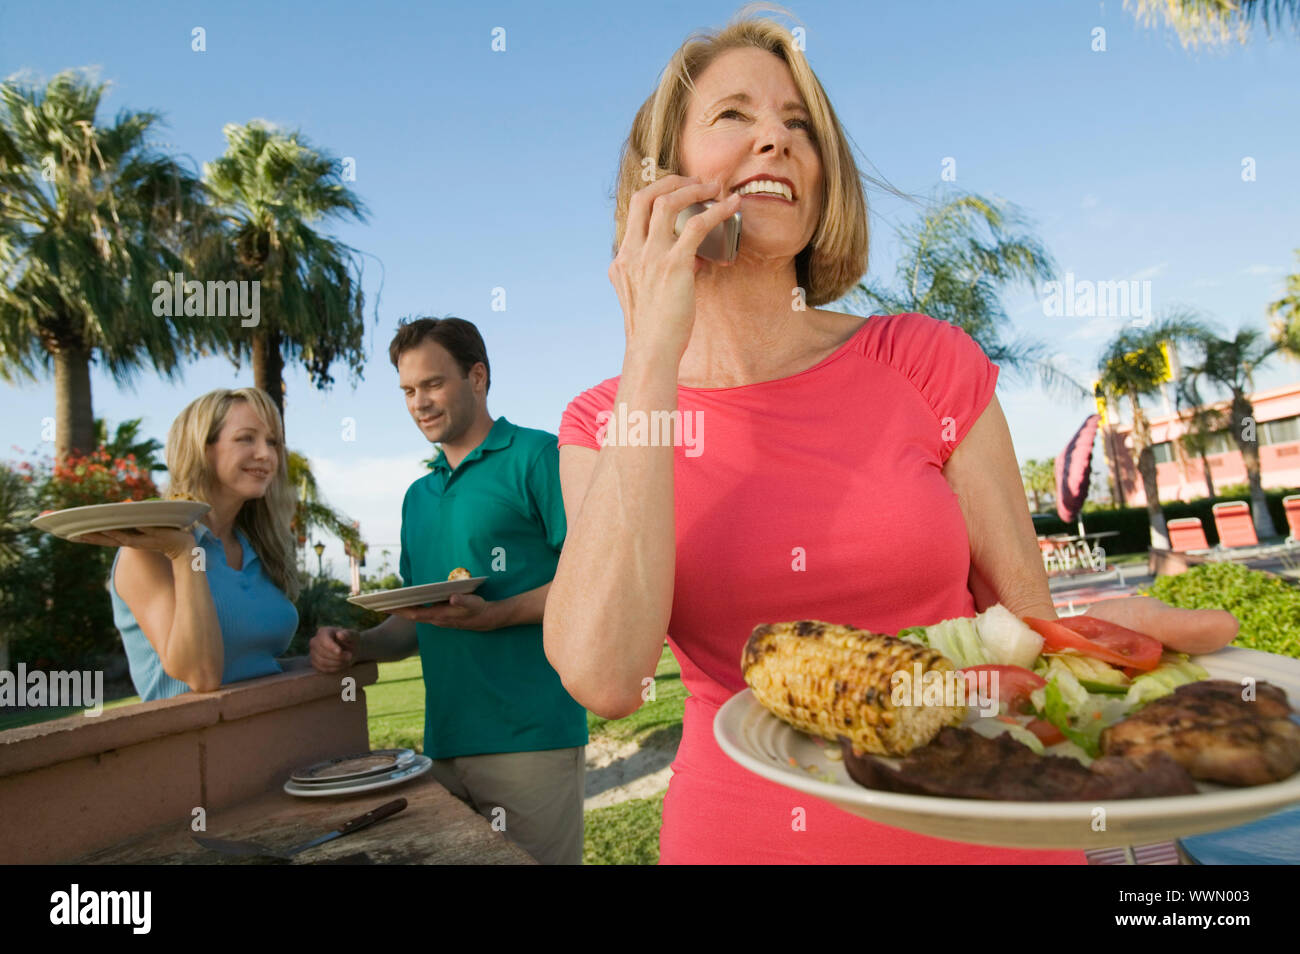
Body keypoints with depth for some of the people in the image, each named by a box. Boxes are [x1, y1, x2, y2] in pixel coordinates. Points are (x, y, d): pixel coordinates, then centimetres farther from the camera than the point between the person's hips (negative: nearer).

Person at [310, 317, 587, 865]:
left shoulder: (537, 456, -4)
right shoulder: (418, 497, 19)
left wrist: (495, 615, -22)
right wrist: (357, 646, 2)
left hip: (532, 736, -6)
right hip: (443, 743, 7)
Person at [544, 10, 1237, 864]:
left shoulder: (927, 363, -7)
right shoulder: (604, 425, -6)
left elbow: (1028, 622, 1)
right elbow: (602, 679, -23)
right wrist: (653, 354, -22)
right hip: (735, 831, 0)